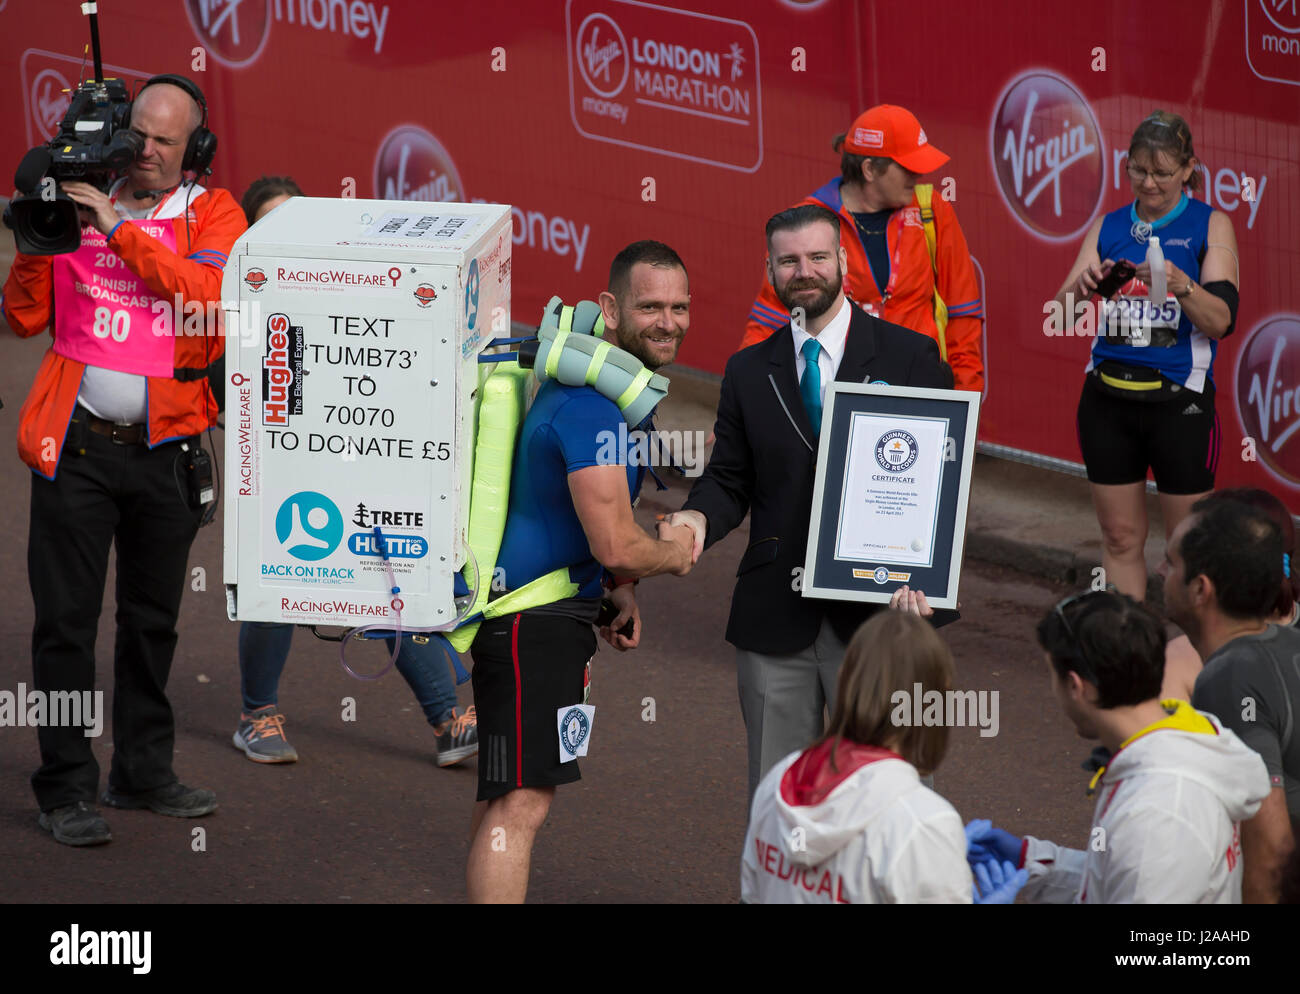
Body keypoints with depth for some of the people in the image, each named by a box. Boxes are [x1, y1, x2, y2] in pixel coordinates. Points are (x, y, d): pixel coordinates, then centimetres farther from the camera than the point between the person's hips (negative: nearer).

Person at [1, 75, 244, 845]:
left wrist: (120, 231, -21)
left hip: (164, 448, 1)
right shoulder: (81, 200, 5)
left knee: (154, 617, 13)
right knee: (66, 620, -2)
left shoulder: (211, 213, 3)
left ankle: (142, 772, 26)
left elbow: (213, 294, -19)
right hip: (76, 443, -1)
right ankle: (67, 788, 4)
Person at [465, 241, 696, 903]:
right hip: (534, 618, -11)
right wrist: (676, 554, -6)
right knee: (520, 802, -14)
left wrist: (620, 592, 14)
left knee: (505, 793, 19)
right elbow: (615, 545, -27)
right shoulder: (593, 402, -23)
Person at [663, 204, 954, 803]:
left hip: (876, 611, -3)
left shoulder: (910, 358, 1)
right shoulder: (748, 372, 11)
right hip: (774, 619, 3)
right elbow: (730, 479, 13)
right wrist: (699, 517, -11)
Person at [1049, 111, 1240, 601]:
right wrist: (1082, 286, -19)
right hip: (1108, 398, 3)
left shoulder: (1210, 225, 0)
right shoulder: (1108, 227, 9)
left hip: (1179, 399, -3)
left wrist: (1179, 283, -29)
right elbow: (1062, 316, 3)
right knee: (1120, 537, 7)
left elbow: (1220, 321, -10)